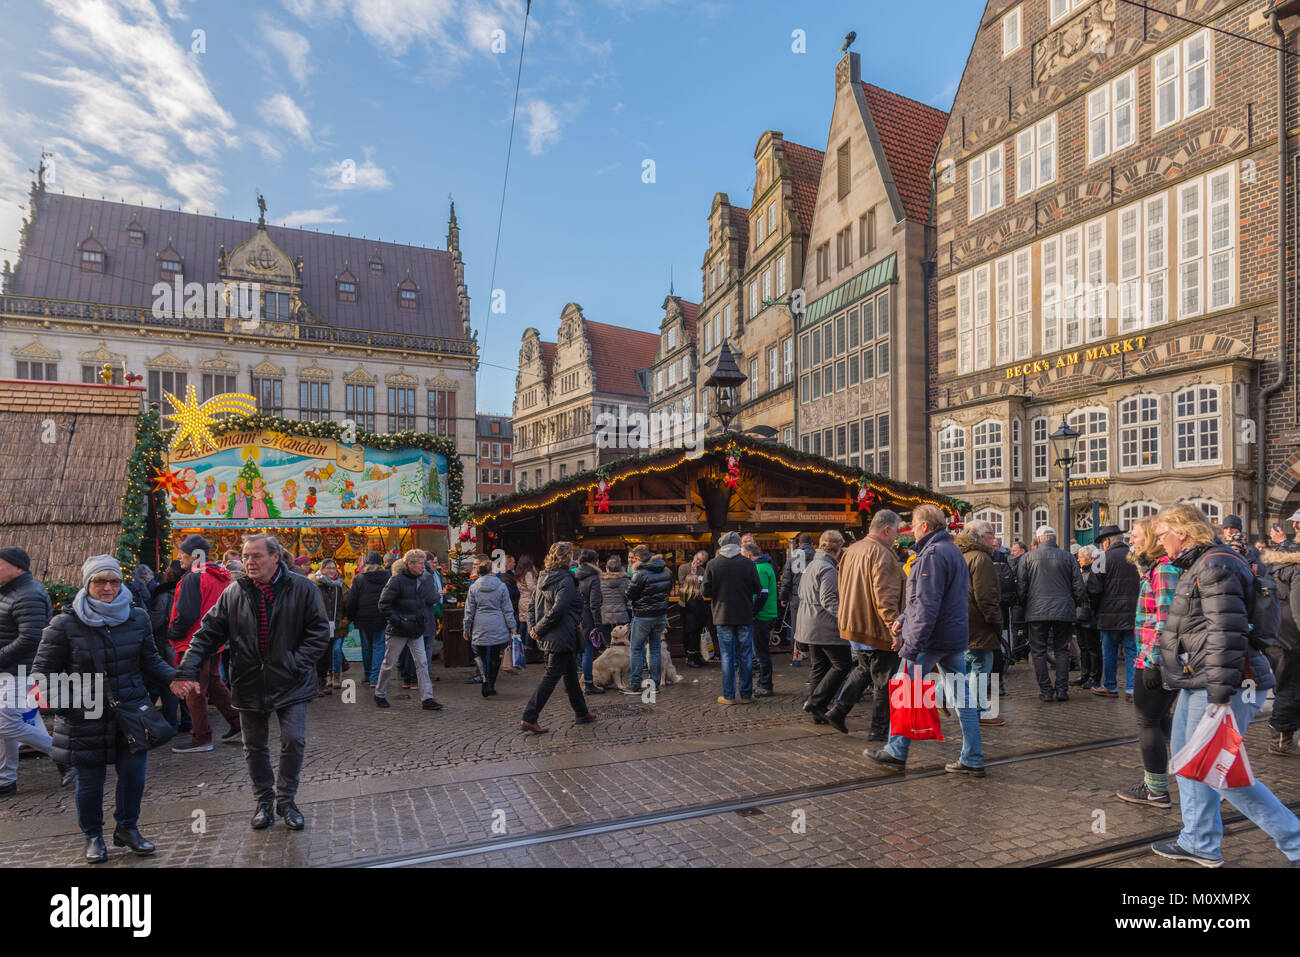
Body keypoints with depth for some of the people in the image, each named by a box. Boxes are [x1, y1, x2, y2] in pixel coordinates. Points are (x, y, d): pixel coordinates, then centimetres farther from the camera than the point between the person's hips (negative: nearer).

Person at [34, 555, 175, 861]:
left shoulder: (138, 618, 0)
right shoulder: (65, 624, -8)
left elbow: (150, 661, 8)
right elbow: (44, 667, -1)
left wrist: (174, 677, -8)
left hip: (131, 710, 2)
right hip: (85, 718, -2)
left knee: (133, 773, 4)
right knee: (90, 780, 9)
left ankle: (127, 827, 30)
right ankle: (93, 836, 34)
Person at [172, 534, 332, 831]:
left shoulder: (302, 588, -7)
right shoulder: (234, 593, -1)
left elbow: (320, 631, -4)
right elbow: (208, 634, 1)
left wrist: (297, 663, -11)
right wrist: (187, 672, -10)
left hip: (290, 683, -2)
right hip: (249, 683, 2)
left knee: (294, 742, -3)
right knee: (254, 746, 13)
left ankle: (285, 800, 20)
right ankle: (264, 802, 32)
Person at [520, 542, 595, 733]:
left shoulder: (543, 579, 10)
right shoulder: (566, 580, -16)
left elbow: (532, 607, 11)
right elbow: (558, 609, -25)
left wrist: (536, 627, 5)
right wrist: (540, 629, -16)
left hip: (548, 637, 9)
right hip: (562, 637, -9)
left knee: (571, 674, 19)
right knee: (551, 676, -2)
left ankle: (581, 713, 30)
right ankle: (529, 718, -1)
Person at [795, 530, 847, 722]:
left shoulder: (811, 566, 16)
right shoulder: (828, 569, -14)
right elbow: (829, 600, -20)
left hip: (809, 626, 10)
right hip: (825, 627, -10)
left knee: (820, 666, 13)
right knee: (841, 666, -2)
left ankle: (818, 713, 16)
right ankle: (815, 702, -6)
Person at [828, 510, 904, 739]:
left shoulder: (851, 551, 11)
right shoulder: (881, 553, -17)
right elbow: (885, 597, -24)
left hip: (853, 625, 8)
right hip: (875, 628, -8)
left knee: (863, 669, 22)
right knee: (884, 679, 5)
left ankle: (839, 709, 14)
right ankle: (879, 729, 14)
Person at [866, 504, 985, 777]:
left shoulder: (932, 554, -17)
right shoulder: (953, 551, 16)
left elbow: (927, 606, -22)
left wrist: (911, 645, -21)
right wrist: (903, 620, 16)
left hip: (932, 640, -10)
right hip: (956, 637, 10)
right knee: (962, 695, 10)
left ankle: (896, 752, 12)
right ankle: (973, 760, 15)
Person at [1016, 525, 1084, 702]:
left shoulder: (1028, 558, 0)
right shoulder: (1068, 558, 4)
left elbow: (1021, 586, -2)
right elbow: (1079, 587, 5)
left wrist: (1024, 605, 12)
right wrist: (1073, 604, 19)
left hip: (1037, 612, -2)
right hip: (1063, 611, 2)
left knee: (1039, 651, 4)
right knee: (1062, 650, 12)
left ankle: (1046, 691, 3)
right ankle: (1062, 690, 9)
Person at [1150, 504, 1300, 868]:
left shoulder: (1216, 566, -18)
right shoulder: (1197, 566, 15)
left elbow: (1227, 633, -24)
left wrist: (1220, 693, -26)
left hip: (1218, 686, -11)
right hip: (1197, 682, 11)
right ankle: (1200, 844, 27)